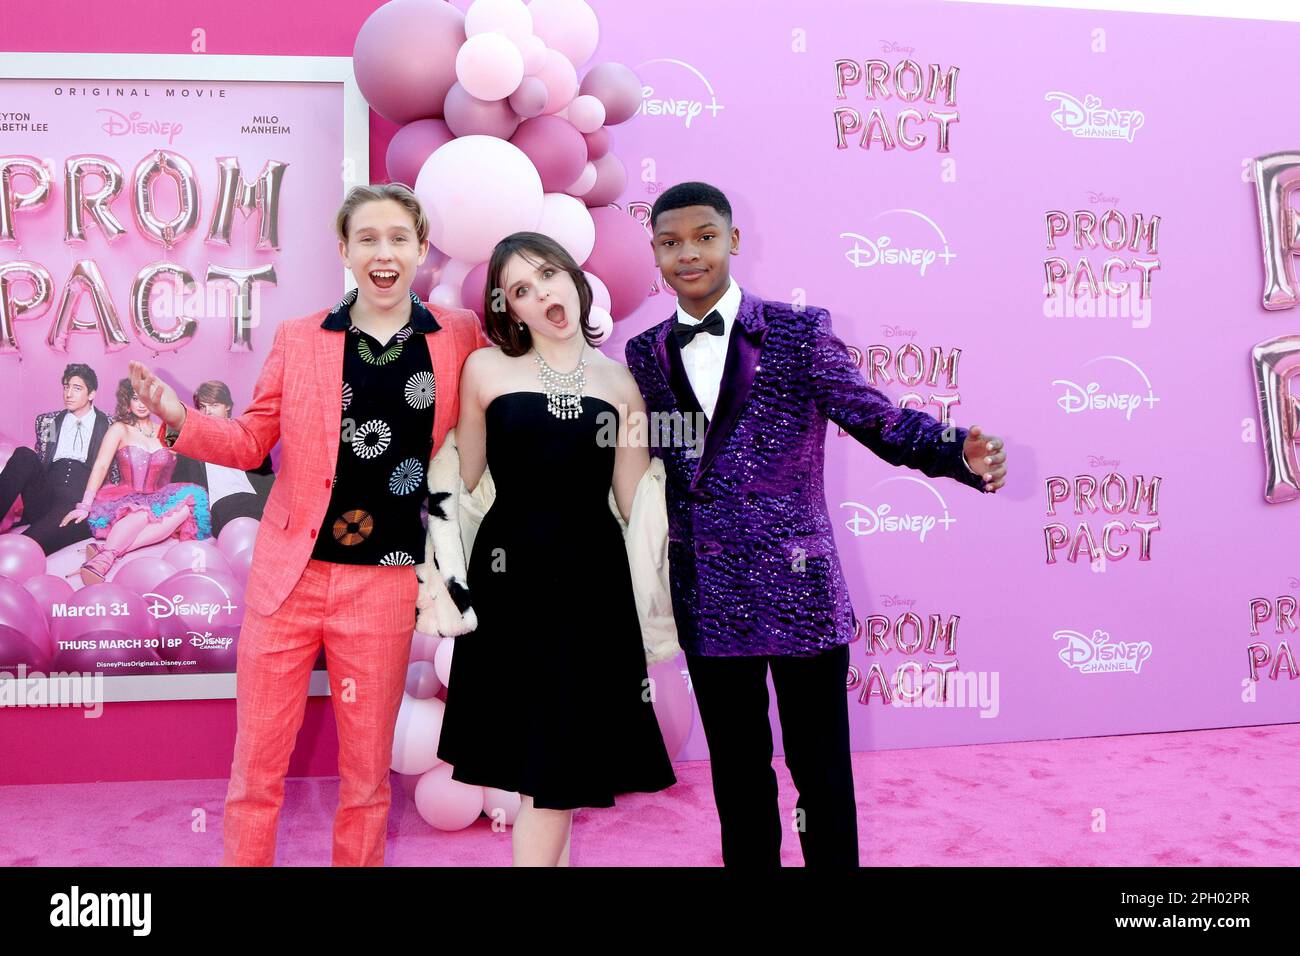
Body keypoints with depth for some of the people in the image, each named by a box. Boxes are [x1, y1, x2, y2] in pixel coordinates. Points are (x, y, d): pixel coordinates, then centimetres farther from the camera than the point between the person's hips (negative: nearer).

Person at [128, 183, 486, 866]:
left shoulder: (460, 337, 3)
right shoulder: (299, 338, 3)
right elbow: (251, 444, 6)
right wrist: (180, 418, -8)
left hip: (384, 585, 0)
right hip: (289, 575, 1)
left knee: (367, 777, 12)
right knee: (254, 772, 8)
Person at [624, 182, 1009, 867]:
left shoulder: (799, 332, -3)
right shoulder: (646, 354, 7)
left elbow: (879, 420, -6)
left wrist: (959, 452, -23)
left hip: (799, 589, -3)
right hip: (706, 598, 3)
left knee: (822, 772, 8)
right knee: (736, 772, 17)